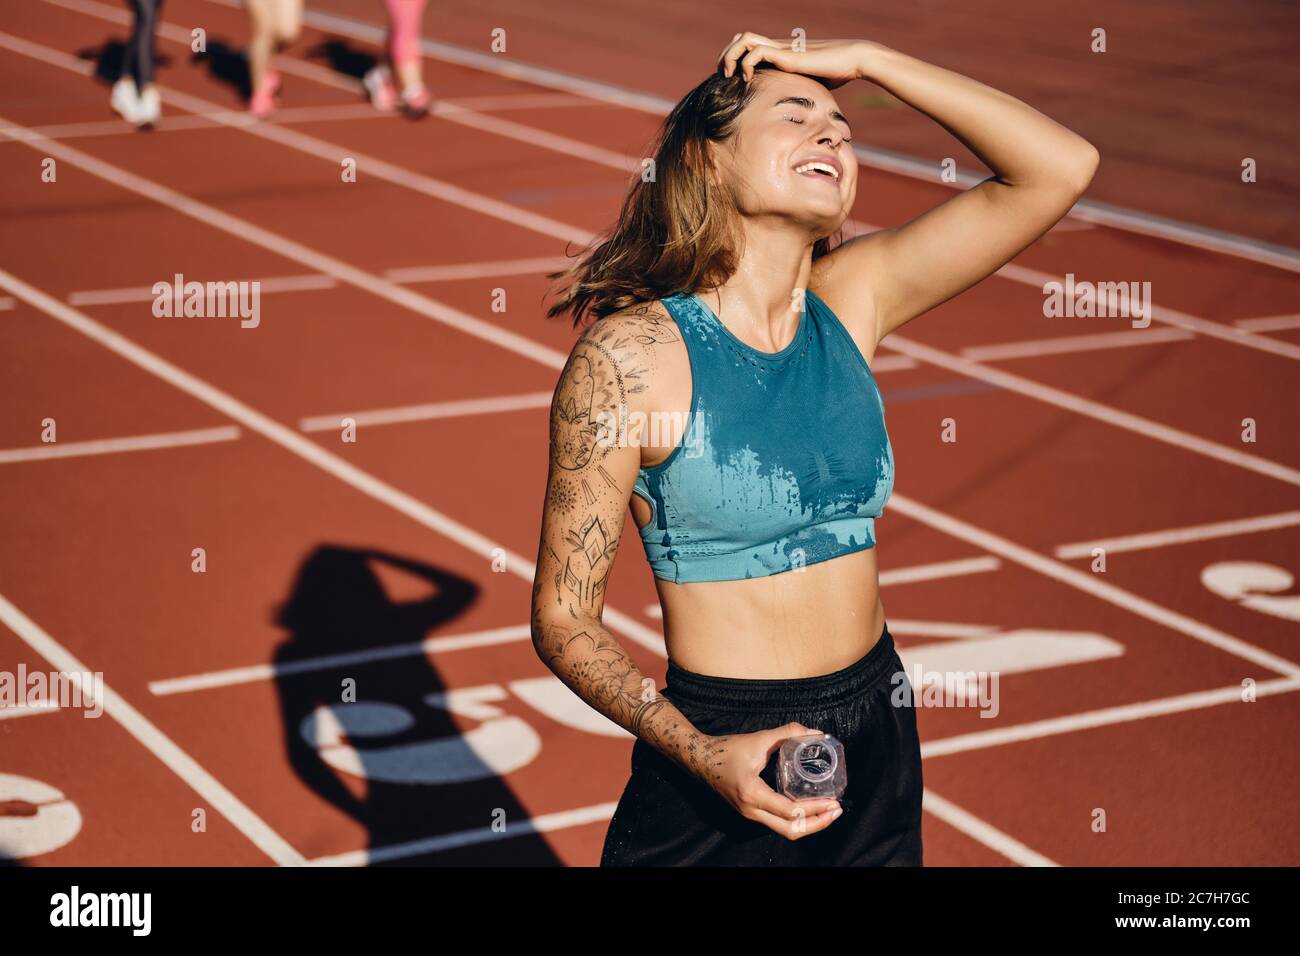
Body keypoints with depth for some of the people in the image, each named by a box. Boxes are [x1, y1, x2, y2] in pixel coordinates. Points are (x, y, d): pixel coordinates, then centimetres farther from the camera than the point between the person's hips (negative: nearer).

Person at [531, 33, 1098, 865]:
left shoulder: (851, 302, -1)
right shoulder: (630, 354, -15)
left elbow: (1061, 168, -4)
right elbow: (563, 620, -13)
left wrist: (864, 61, -8)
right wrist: (706, 757, -26)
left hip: (878, 736, 5)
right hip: (722, 750, -5)